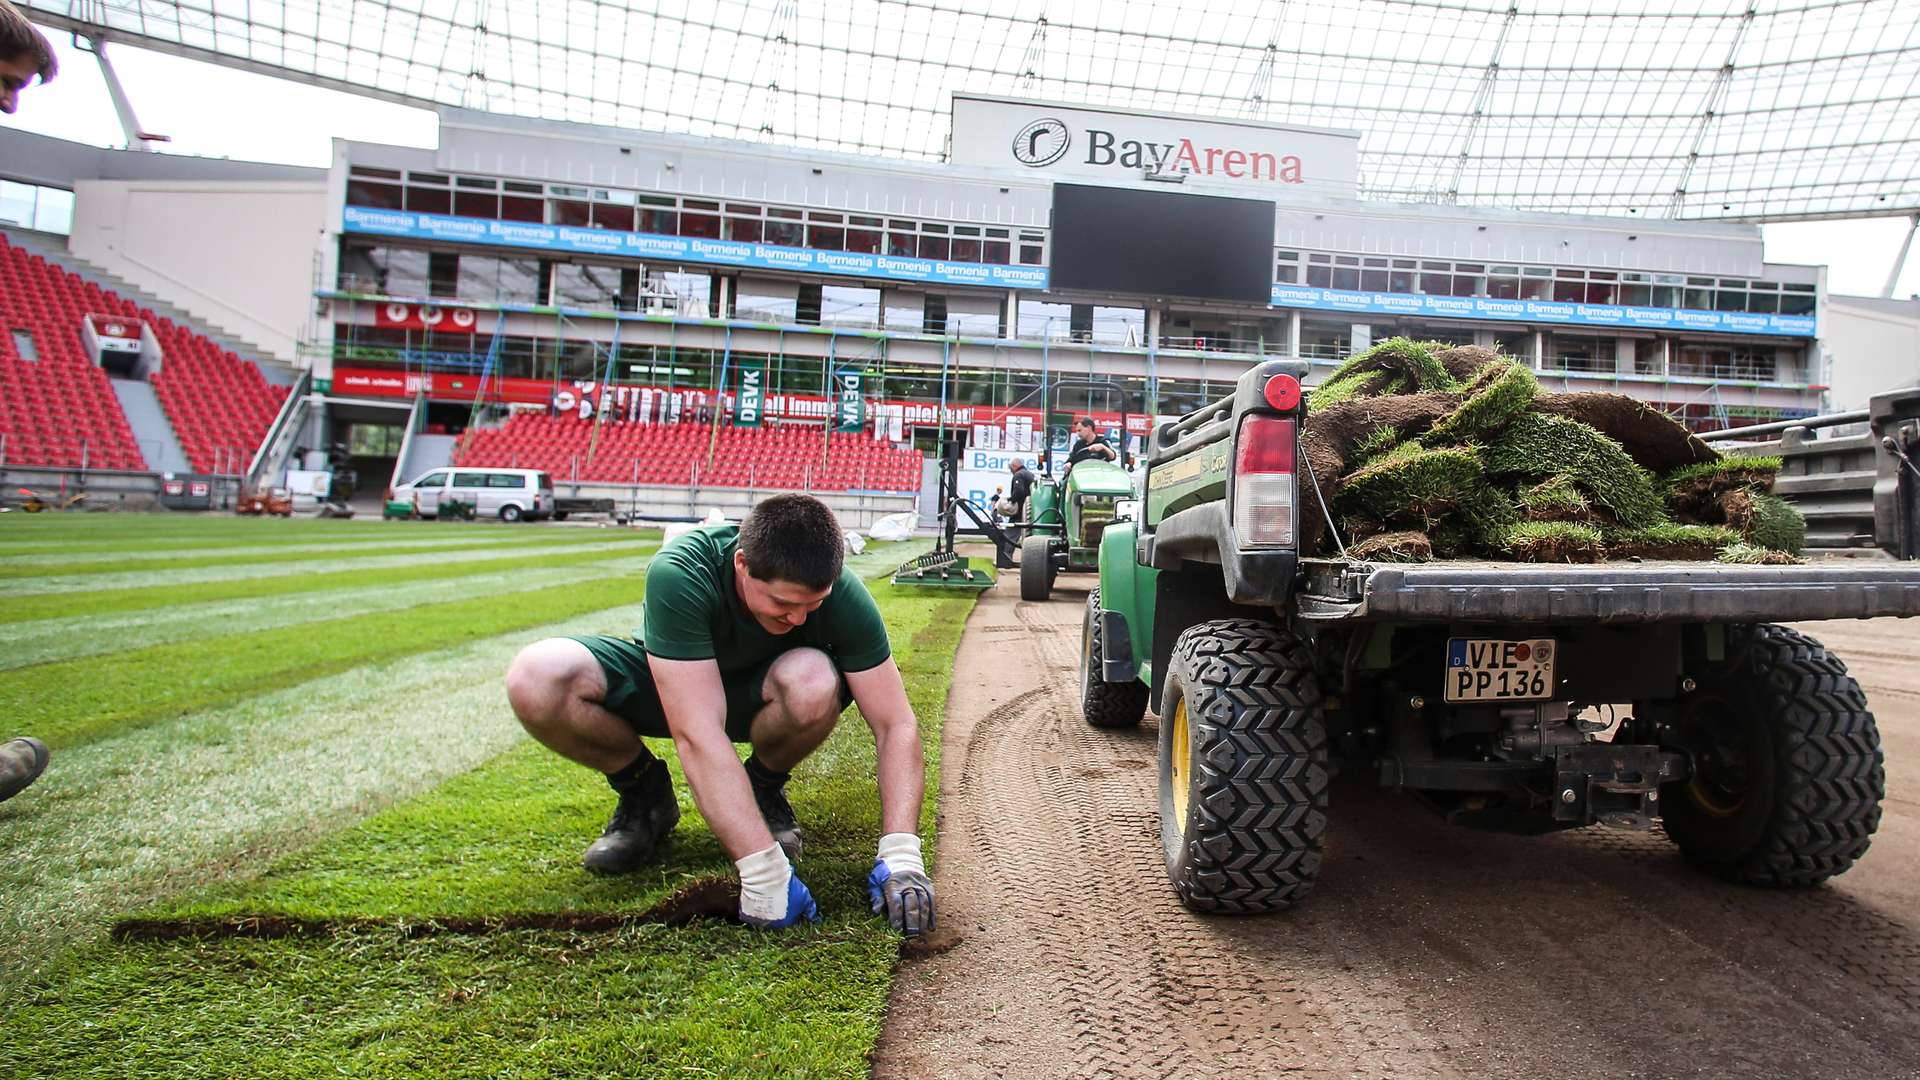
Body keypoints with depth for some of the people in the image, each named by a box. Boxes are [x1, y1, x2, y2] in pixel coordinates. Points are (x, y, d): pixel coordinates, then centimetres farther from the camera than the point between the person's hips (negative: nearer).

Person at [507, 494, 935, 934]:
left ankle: (764, 787, -3)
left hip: (760, 696, 1)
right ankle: (643, 792, -2)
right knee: (535, 679, -29)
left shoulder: (841, 594, -28)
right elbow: (697, 733, -40)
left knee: (814, 685, -37)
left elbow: (896, 724, -24)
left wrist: (900, 855, -35)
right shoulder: (678, 573, -36)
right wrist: (764, 872, -43)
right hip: (665, 683, 0)